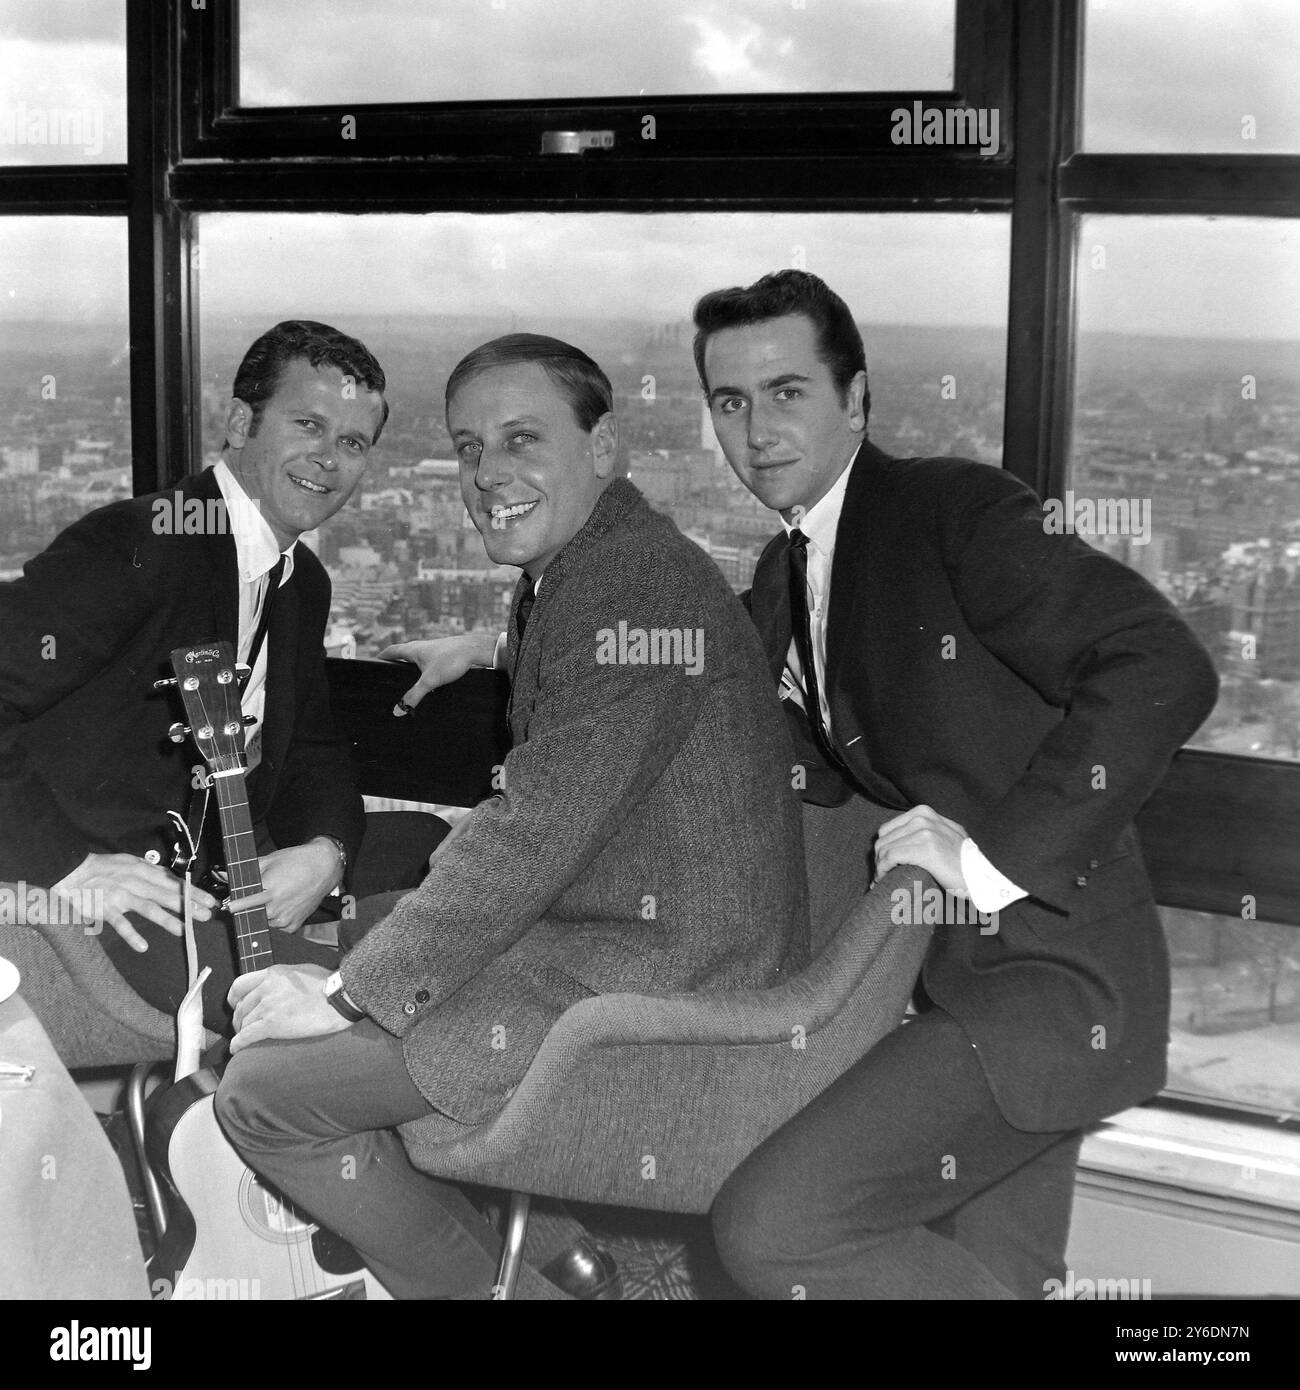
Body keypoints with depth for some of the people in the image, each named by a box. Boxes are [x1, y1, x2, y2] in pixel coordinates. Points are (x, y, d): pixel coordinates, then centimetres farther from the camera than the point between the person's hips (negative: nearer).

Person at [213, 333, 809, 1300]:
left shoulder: (637, 580, -17)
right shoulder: (575, 578, 16)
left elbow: (537, 831, -22)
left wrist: (349, 993, -17)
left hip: (660, 992, -11)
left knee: (264, 1091, -11)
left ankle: (501, 1283, 4)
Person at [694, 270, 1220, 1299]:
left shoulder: (953, 509, -13)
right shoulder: (781, 577, 13)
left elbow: (1164, 672, -22)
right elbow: (820, 772, 17)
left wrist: (994, 861, -21)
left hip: (1052, 975, -8)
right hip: (961, 970, 8)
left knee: (770, 1226, -17)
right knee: (980, 1271, 15)